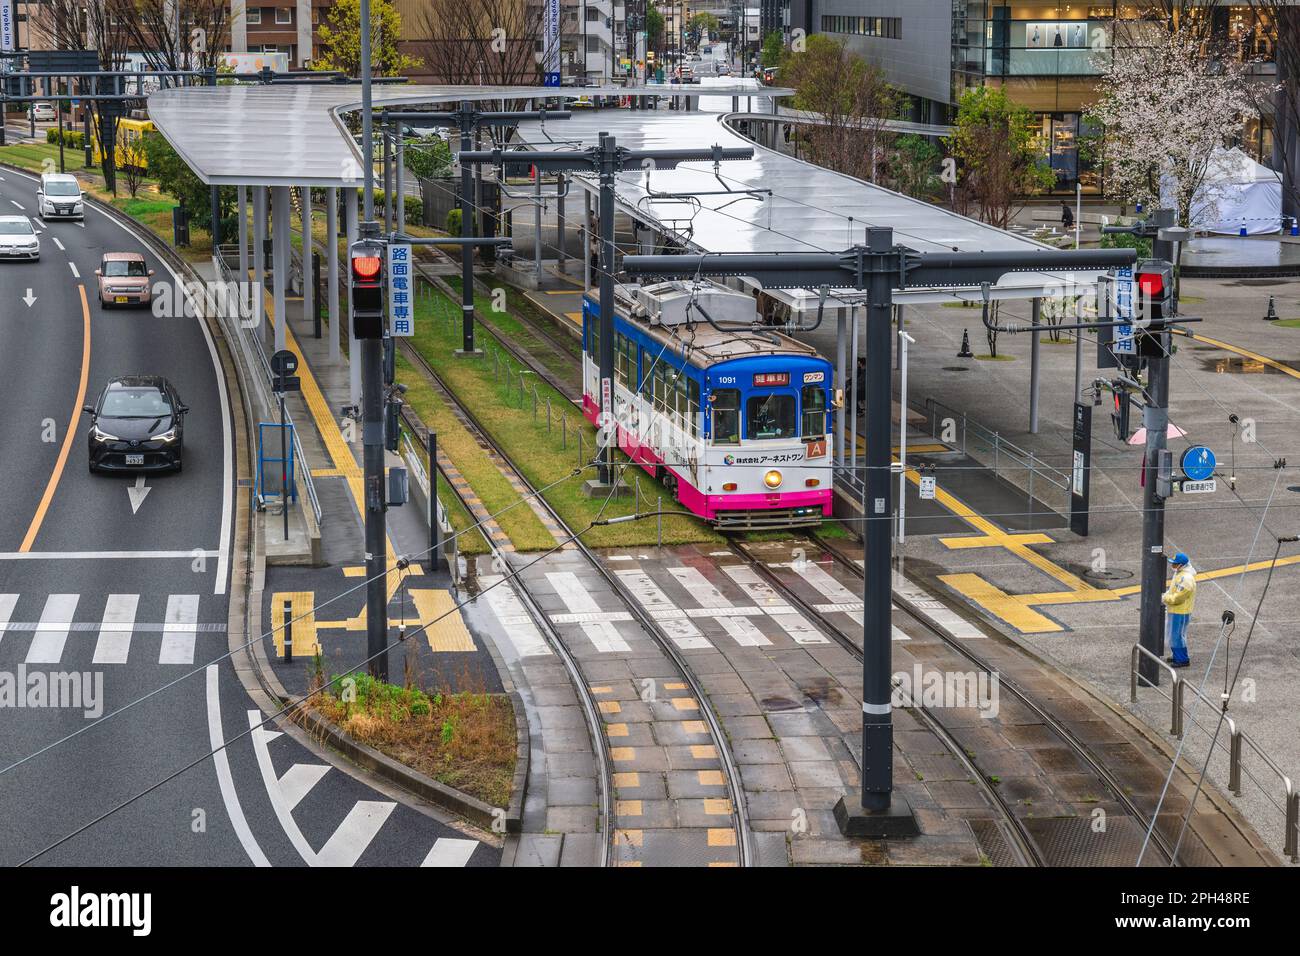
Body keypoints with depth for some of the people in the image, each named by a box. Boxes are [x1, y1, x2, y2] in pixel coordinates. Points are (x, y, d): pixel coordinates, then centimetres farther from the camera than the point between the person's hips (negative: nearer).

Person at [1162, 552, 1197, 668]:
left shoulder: (1186, 578, -25)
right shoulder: (1179, 574, 10)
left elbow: (1177, 597, -26)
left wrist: (1164, 598, -15)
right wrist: (1165, 596, 4)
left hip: (1180, 612, -11)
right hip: (1174, 611, 11)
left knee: (1177, 636, -4)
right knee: (1174, 635, 20)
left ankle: (1182, 660, 4)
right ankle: (1176, 656, 32)